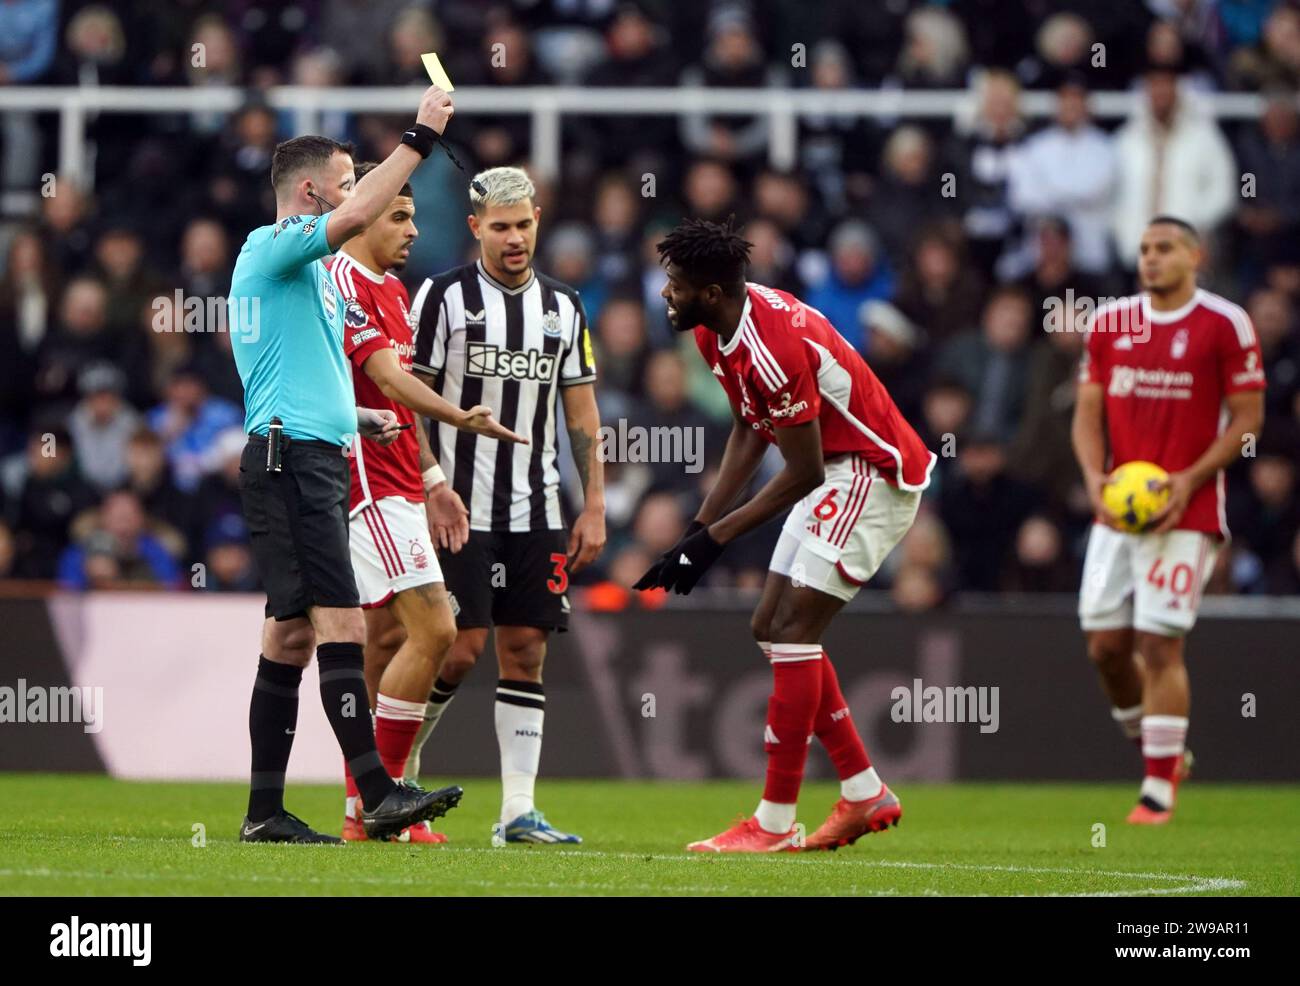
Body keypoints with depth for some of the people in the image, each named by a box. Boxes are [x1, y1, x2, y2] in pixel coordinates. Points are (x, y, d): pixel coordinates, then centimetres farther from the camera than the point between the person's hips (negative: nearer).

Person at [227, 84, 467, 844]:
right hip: (292, 461, -10)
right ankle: (378, 794, -22)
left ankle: (265, 811, 8)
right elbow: (356, 219, -24)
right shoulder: (271, 248, -6)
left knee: (291, 633, 8)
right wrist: (422, 138, -19)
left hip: (314, 461, 10)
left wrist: (358, 419, 20)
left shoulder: (305, 268, 24)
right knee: (340, 624, -16)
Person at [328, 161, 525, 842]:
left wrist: (431, 477, 22)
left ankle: (360, 811, 10)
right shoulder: (344, 283, -13)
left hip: (396, 485, 11)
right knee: (433, 628, -15)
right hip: (369, 486, -11)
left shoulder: (392, 289, 20)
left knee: (388, 638, 9)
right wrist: (459, 418, -36)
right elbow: (387, 378, -24)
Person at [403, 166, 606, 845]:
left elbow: (582, 415, 14)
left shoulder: (563, 307, 12)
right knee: (461, 648, -10)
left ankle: (518, 810, 0)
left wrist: (594, 507, 6)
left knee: (526, 649, 0)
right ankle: (399, 760, 13)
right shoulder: (444, 297, -3)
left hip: (535, 514, 4)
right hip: (458, 508, -4)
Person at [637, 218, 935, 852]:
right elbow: (750, 432, 13)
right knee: (771, 628, 9)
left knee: (793, 628, -13)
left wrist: (716, 539, -17)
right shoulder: (714, 334, 2)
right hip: (838, 473, 10)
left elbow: (804, 472, -23)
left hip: (875, 474, -10)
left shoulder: (773, 349, -28)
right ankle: (865, 794, 16)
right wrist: (700, 528, 5)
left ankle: (775, 823, -11)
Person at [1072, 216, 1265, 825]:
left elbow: (1247, 417, -4)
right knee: (1105, 643, 2)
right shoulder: (1109, 323, 9)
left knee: (1160, 645, -10)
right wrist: (1095, 477, -7)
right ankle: (1158, 751, 23)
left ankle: (1158, 791, -2)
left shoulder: (1225, 326, -5)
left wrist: (1189, 480, -14)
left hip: (1186, 513, -5)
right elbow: (1088, 410, 12)